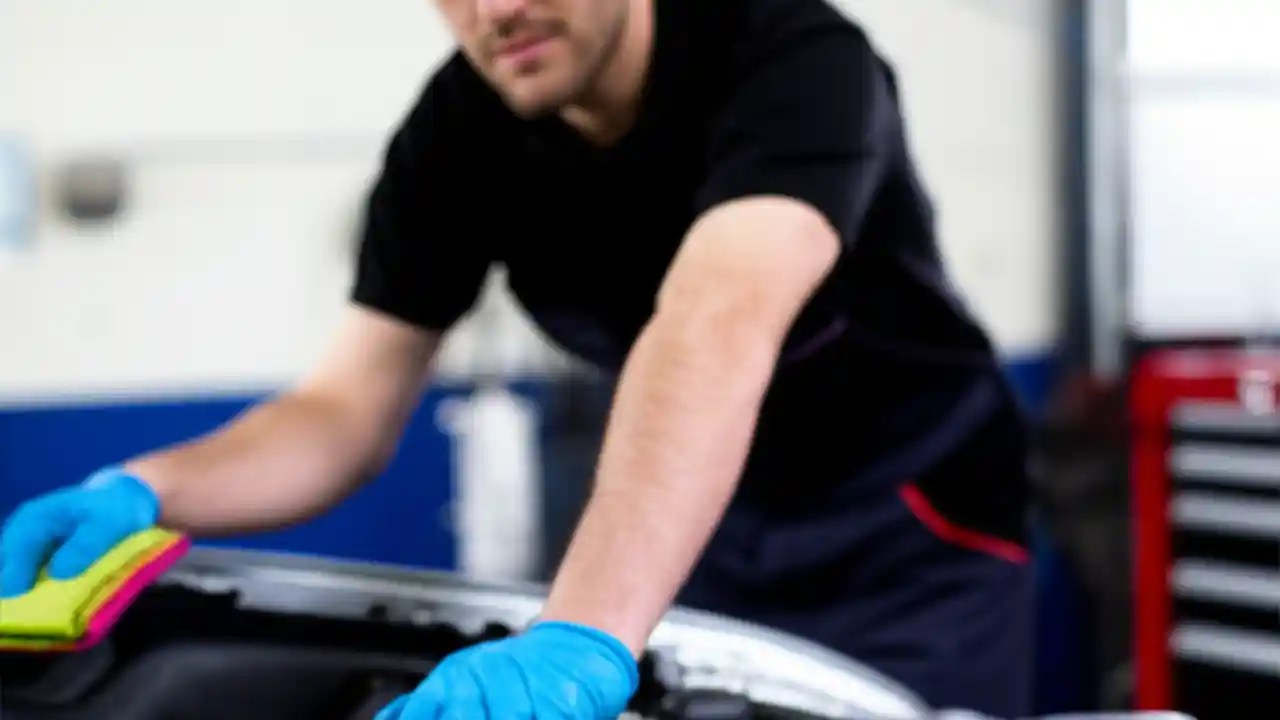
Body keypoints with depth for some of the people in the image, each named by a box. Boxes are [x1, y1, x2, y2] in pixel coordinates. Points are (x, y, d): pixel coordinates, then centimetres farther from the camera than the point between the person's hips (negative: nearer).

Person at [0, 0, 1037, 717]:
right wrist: (141, 492, -30)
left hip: (910, 540, -4)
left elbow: (714, 331, -48)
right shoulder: (457, 131, -14)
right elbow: (349, 415, -11)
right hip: (707, 535, 4)